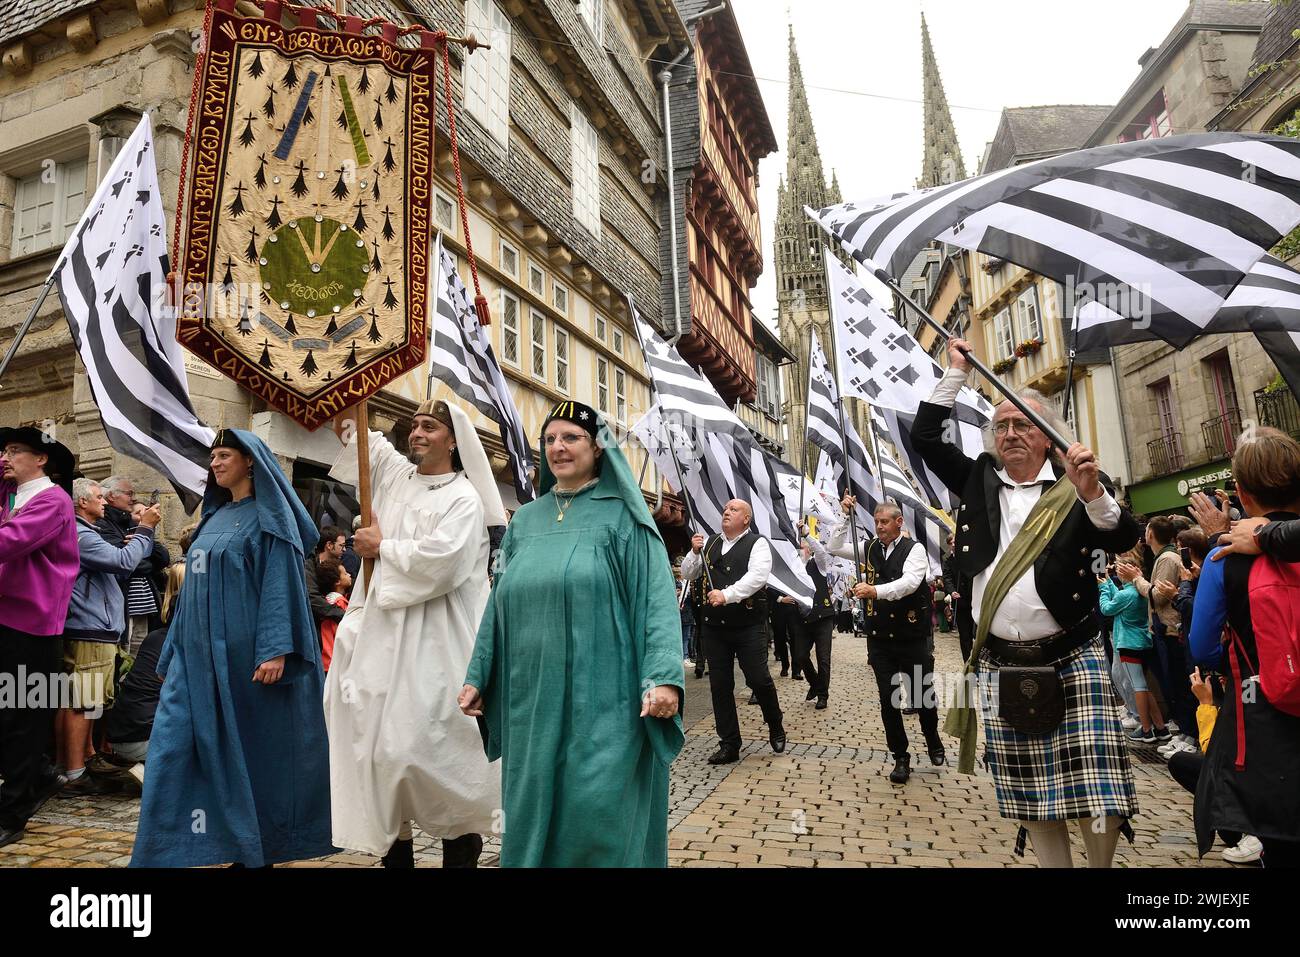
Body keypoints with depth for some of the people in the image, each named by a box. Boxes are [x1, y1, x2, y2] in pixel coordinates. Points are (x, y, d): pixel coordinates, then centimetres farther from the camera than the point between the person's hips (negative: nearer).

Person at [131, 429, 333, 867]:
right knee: (173, 747, 2)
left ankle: (257, 850, 16)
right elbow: (196, 586, 18)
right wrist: (175, 650, 17)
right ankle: (167, 848, 11)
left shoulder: (268, 517, -7)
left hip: (243, 652, -8)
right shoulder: (216, 515, 16)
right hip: (200, 653, 8)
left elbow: (280, 583, -15)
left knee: (251, 748, 2)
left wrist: (274, 649, -23)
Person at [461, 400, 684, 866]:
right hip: (532, 698, 5)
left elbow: (656, 596, -10)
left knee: (597, 816, -2)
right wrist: (477, 676, 12)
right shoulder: (526, 520, 13)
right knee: (532, 814, 12)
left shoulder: (621, 514, -2)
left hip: (601, 697, -5)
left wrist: (663, 675, -21)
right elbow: (499, 604, 16)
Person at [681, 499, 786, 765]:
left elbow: (757, 576, -19)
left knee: (759, 680, -3)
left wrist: (727, 595, -30)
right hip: (713, 625, 5)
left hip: (749, 625, -4)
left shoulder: (757, 543, -3)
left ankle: (775, 728, 27)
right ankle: (729, 745, 17)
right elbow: (688, 574, 15)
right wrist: (694, 553, -4)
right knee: (720, 685, 6)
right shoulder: (709, 543, 12)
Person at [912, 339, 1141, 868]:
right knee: (1030, 800, 10)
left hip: (1071, 661, -2)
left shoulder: (1078, 486, -1)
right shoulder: (980, 479, 8)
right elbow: (925, 437, 5)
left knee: (1098, 800, -3)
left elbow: (1125, 537, -14)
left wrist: (1092, 493, -32)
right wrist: (956, 372, 3)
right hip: (1000, 667, 3)